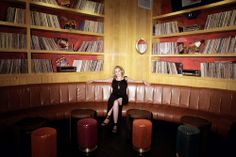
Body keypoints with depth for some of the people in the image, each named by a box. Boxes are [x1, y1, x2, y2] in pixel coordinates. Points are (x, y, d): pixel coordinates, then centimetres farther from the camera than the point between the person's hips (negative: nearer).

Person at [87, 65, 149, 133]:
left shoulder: (125, 79, 12)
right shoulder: (113, 79, 16)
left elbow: (135, 81, 2)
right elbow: (102, 80, 19)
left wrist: (143, 81, -13)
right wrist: (93, 80, 18)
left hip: (123, 98, -1)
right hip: (114, 97, 1)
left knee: (116, 102, -34)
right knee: (116, 103, -33)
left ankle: (108, 117, -26)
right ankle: (115, 125, -28)